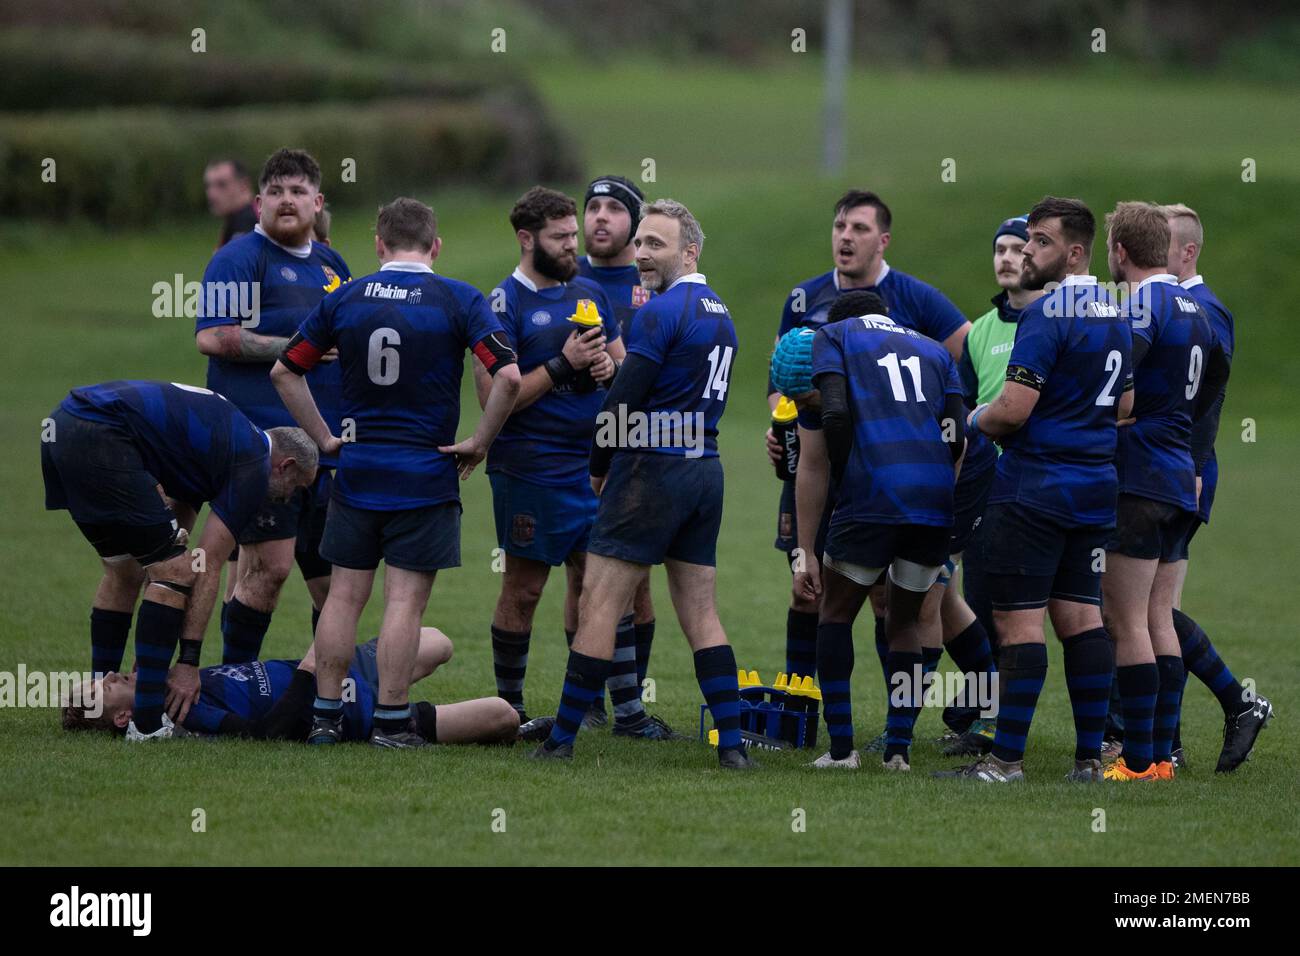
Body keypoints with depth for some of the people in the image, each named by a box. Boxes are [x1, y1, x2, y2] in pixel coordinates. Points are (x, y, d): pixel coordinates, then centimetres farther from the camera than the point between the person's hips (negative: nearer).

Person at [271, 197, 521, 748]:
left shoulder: (344, 299, 3)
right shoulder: (458, 300, -6)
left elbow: (285, 371, 8)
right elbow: (508, 376, -16)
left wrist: (325, 437, 13)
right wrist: (479, 443, -5)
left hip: (357, 469, 3)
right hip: (427, 473, -3)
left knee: (344, 595, 9)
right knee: (405, 600, -1)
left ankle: (325, 716, 10)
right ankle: (391, 721, -2)